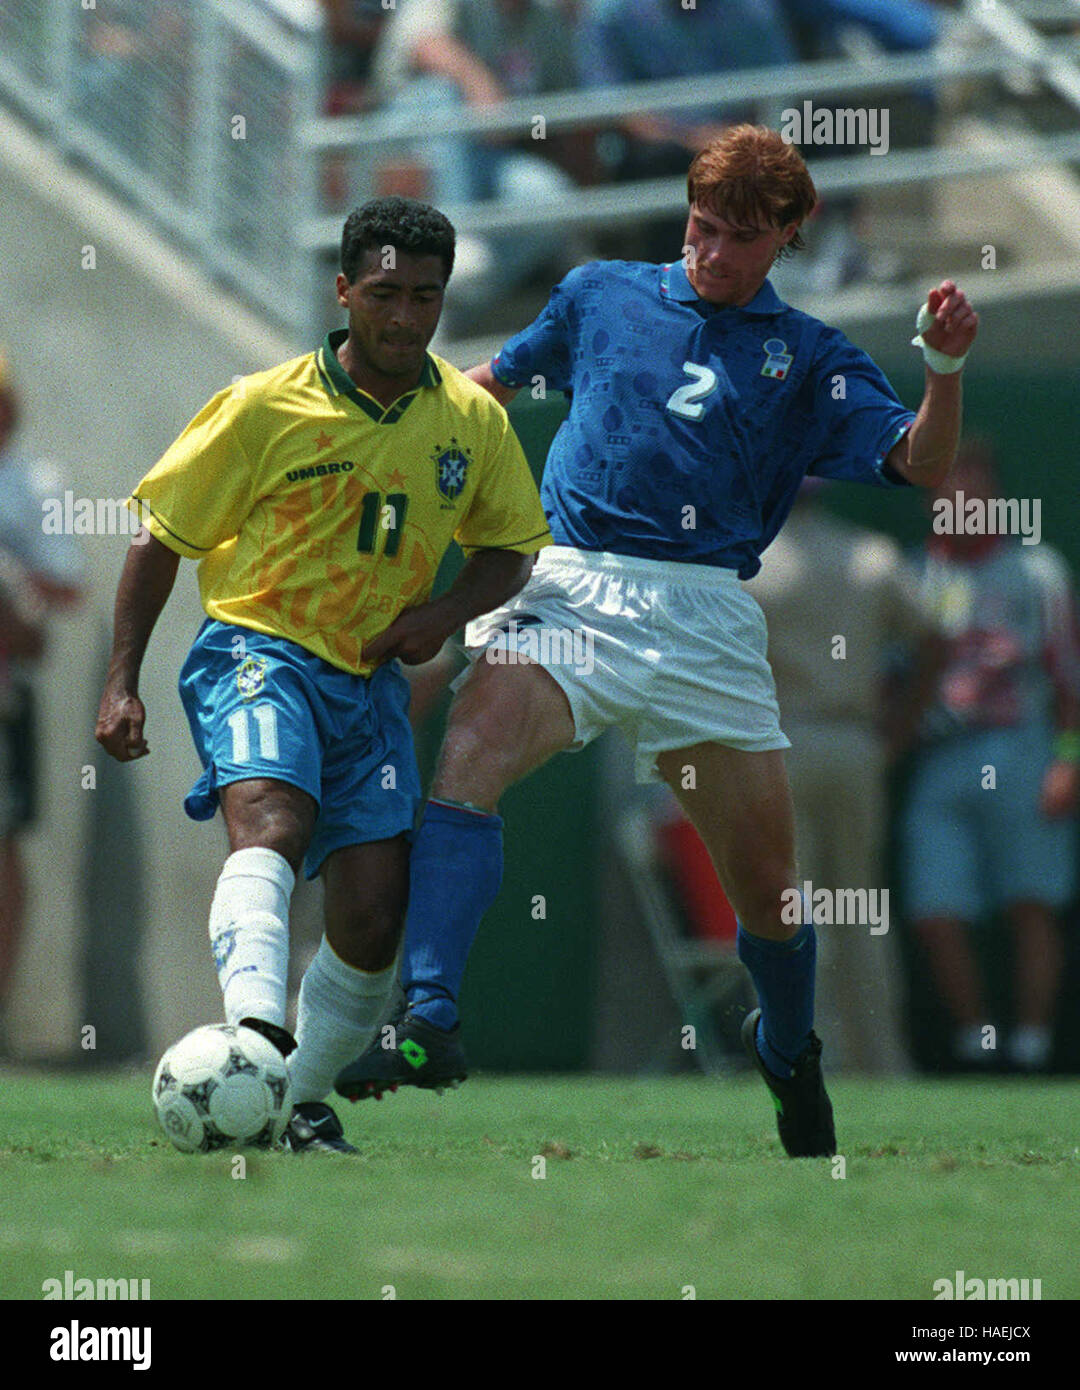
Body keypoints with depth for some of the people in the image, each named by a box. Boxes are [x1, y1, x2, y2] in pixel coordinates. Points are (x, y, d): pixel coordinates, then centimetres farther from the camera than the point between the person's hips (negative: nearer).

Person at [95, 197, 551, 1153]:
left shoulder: (473, 422, 3)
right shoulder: (266, 408, -7)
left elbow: (511, 546, 18)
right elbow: (163, 539, 1)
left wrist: (447, 611, -3)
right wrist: (122, 681, -4)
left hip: (372, 677, 4)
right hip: (256, 652, -4)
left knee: (374, 923, -5)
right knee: (271, 820, -34)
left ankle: (302, 1100, 17)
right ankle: (256, 1033, -55)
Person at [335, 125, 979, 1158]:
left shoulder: (808, 360, 13)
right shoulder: (602, 296, 16)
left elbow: (918, 467, 2)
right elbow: (498, 379, 32)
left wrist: (945, 370, -14)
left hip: (704, 614, 1)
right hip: (565, 588, 0)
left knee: (767, 889, 4)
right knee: (466, 758, -29)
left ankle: (788, 1054, 35)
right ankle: (428, 1023, -36)